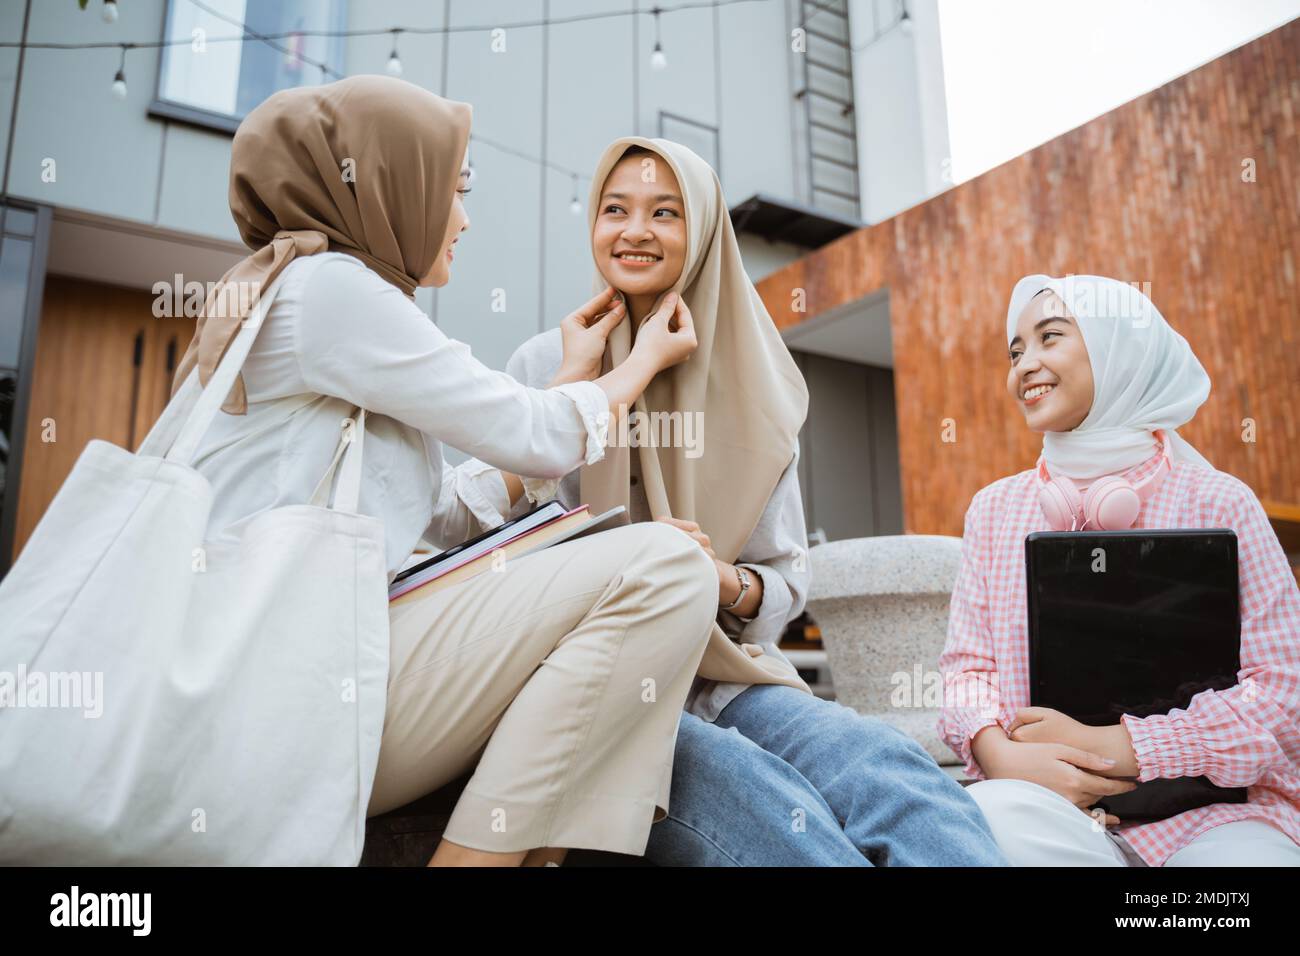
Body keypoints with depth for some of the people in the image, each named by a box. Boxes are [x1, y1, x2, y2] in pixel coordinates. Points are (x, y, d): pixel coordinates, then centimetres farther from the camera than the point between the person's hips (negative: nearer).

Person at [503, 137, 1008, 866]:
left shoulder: (750, 385, 11)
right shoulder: (544, 366, 5)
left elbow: (788, 580, 11)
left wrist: (727, 583, -13)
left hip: (725, 676, 2)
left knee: (890, 768, -30)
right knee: (759, 800, -34)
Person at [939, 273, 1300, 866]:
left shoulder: (1217, 504, -1)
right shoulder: (994, 510, 7)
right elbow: (967, 665, 6)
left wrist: (1116, 747, -14)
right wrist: (1000, 753, -16)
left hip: (1211, 813, -1)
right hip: (1054, 805, 2)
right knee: (992, 812, -31)